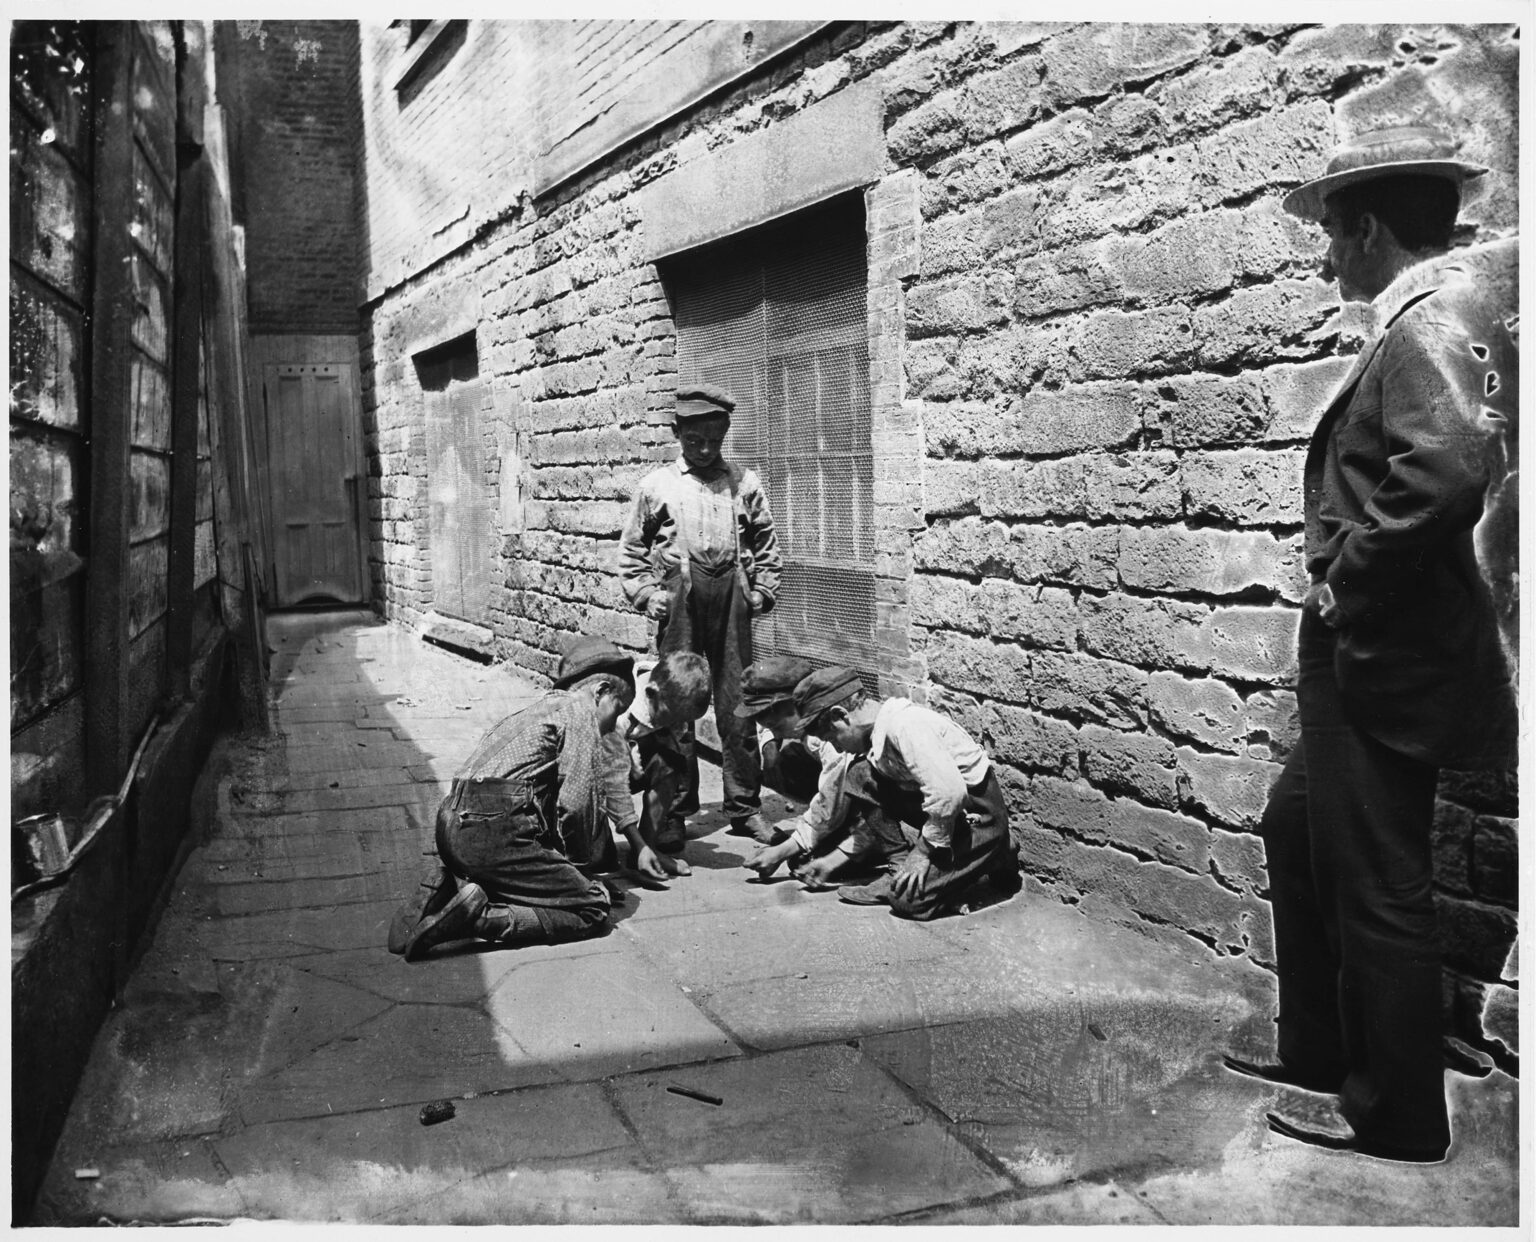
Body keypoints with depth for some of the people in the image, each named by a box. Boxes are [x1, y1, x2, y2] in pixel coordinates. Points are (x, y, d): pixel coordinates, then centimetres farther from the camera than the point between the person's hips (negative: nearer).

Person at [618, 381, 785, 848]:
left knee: (737, 708, 4)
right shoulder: (657, 484, 7)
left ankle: (745, 808, 15)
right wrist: (646, 594, 1)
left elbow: (766, 547, 14)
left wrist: (761, 593, 4)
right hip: (678, 602, -1)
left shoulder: (743, 483, 9)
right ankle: (674, 812, 10)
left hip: (732, 604, 1)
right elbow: (631, 551, 12)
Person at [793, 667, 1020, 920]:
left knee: (910, 899, -20)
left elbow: (948, 793, -32)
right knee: (859, 778, -4)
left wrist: (925, 849, -20)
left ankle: (994, 860, 4)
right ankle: (902, 872, 1)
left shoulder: (903, 725, -25)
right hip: (939, 808, 9)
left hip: (977, 814, -9)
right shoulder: (876, 729, 4)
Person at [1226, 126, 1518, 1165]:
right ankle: (1320, 1051, 36)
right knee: (1296, 833, 22)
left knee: (1377, 889, 2)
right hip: (1365, 659, 11)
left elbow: (1448, 472, -34)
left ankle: (1401, 1117, 19)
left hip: (1386, 661, -11)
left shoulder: (1428, 325, -17)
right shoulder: (1448, 318, 14)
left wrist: (1348, 582, -21)